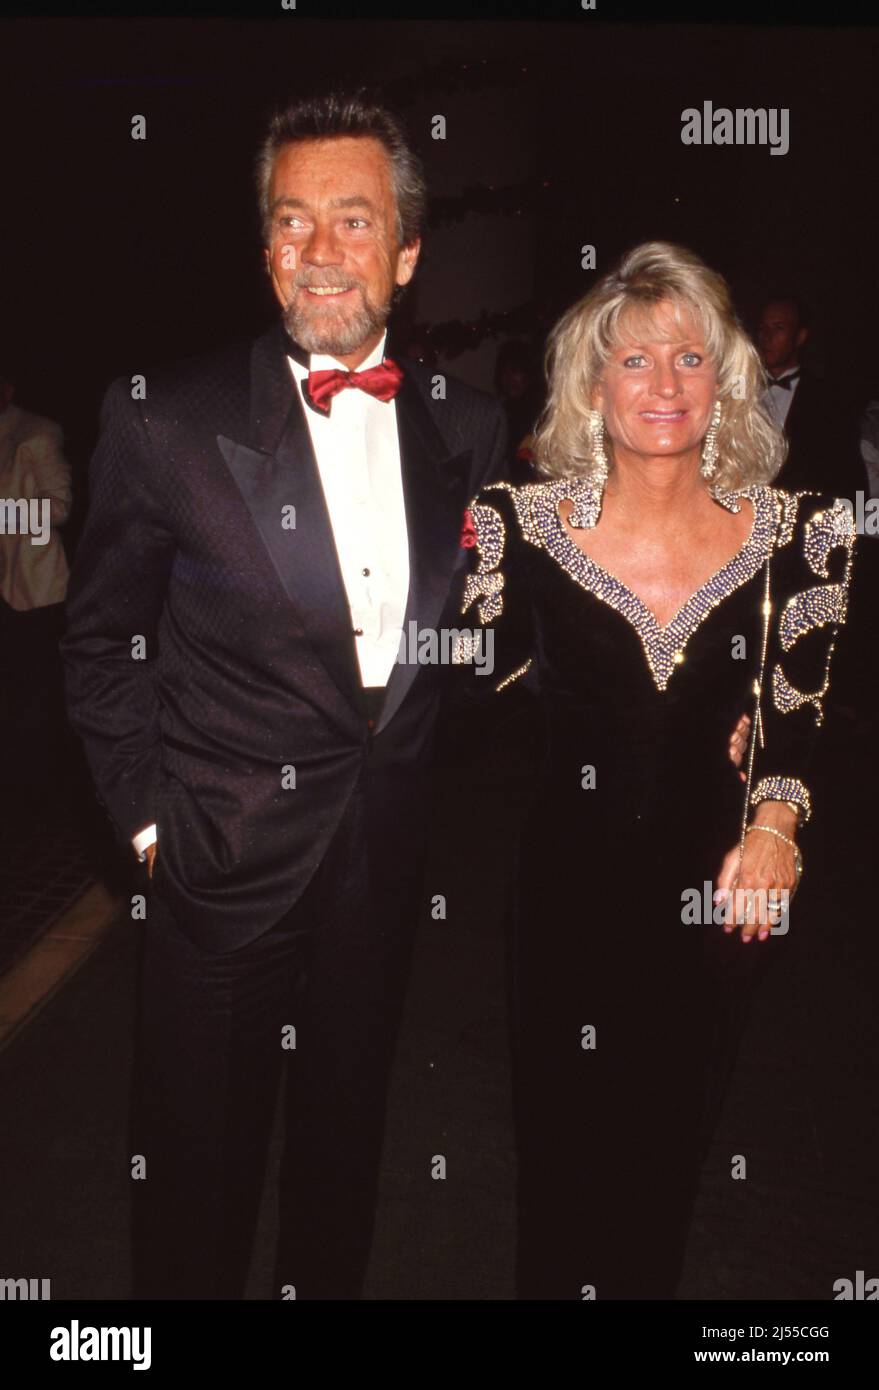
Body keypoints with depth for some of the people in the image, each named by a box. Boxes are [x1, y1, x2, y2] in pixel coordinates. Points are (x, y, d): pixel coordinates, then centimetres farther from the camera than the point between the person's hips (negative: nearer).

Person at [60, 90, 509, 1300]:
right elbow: (102, 640, -2)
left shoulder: (470, 430, 0)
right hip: (226, 865, -3)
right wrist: (146, 814, -4)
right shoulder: (167, 420, -10)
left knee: (346, 1141, 23)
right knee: (200, 1163, 13)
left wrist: (435, 782, 6)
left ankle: (327, 1287, 47)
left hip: (391, 856, 4)